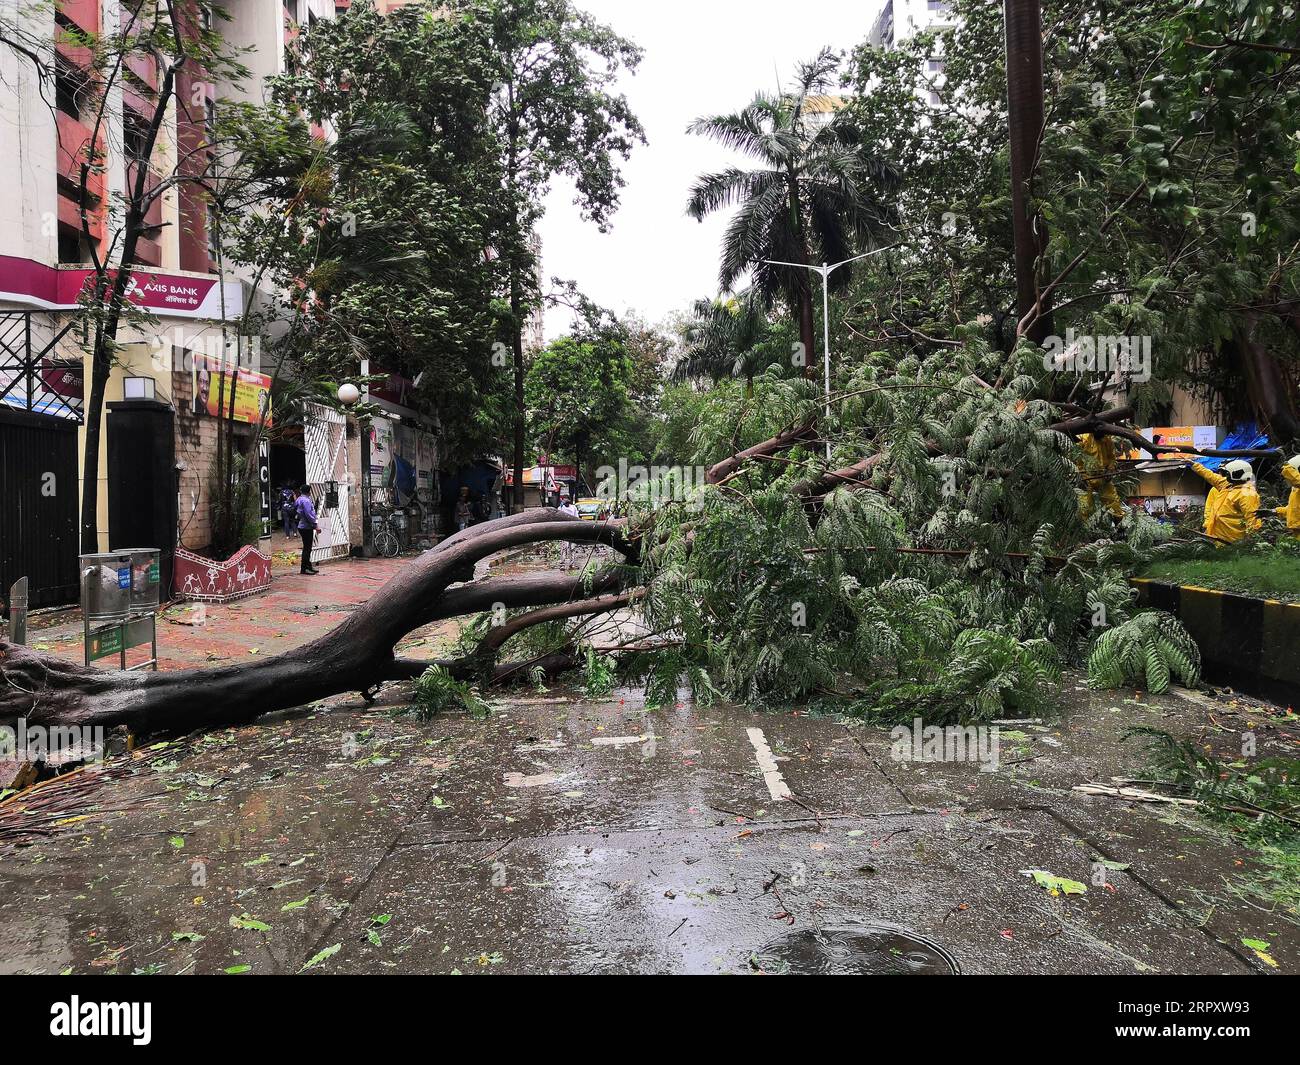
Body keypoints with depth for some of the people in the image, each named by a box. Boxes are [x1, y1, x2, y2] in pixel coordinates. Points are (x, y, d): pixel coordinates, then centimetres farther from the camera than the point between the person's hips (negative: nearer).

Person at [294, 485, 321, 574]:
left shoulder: (299, 499, 14)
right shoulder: (305, 500, -17)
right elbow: (309, 515, -22)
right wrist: (315, 525, -18)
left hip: (302, 526, 10)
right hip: (306, 527, -10)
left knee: (307, 547, 16)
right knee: (307, 548, -6)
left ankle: (308, 566, 23)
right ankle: (304, 568, -3)